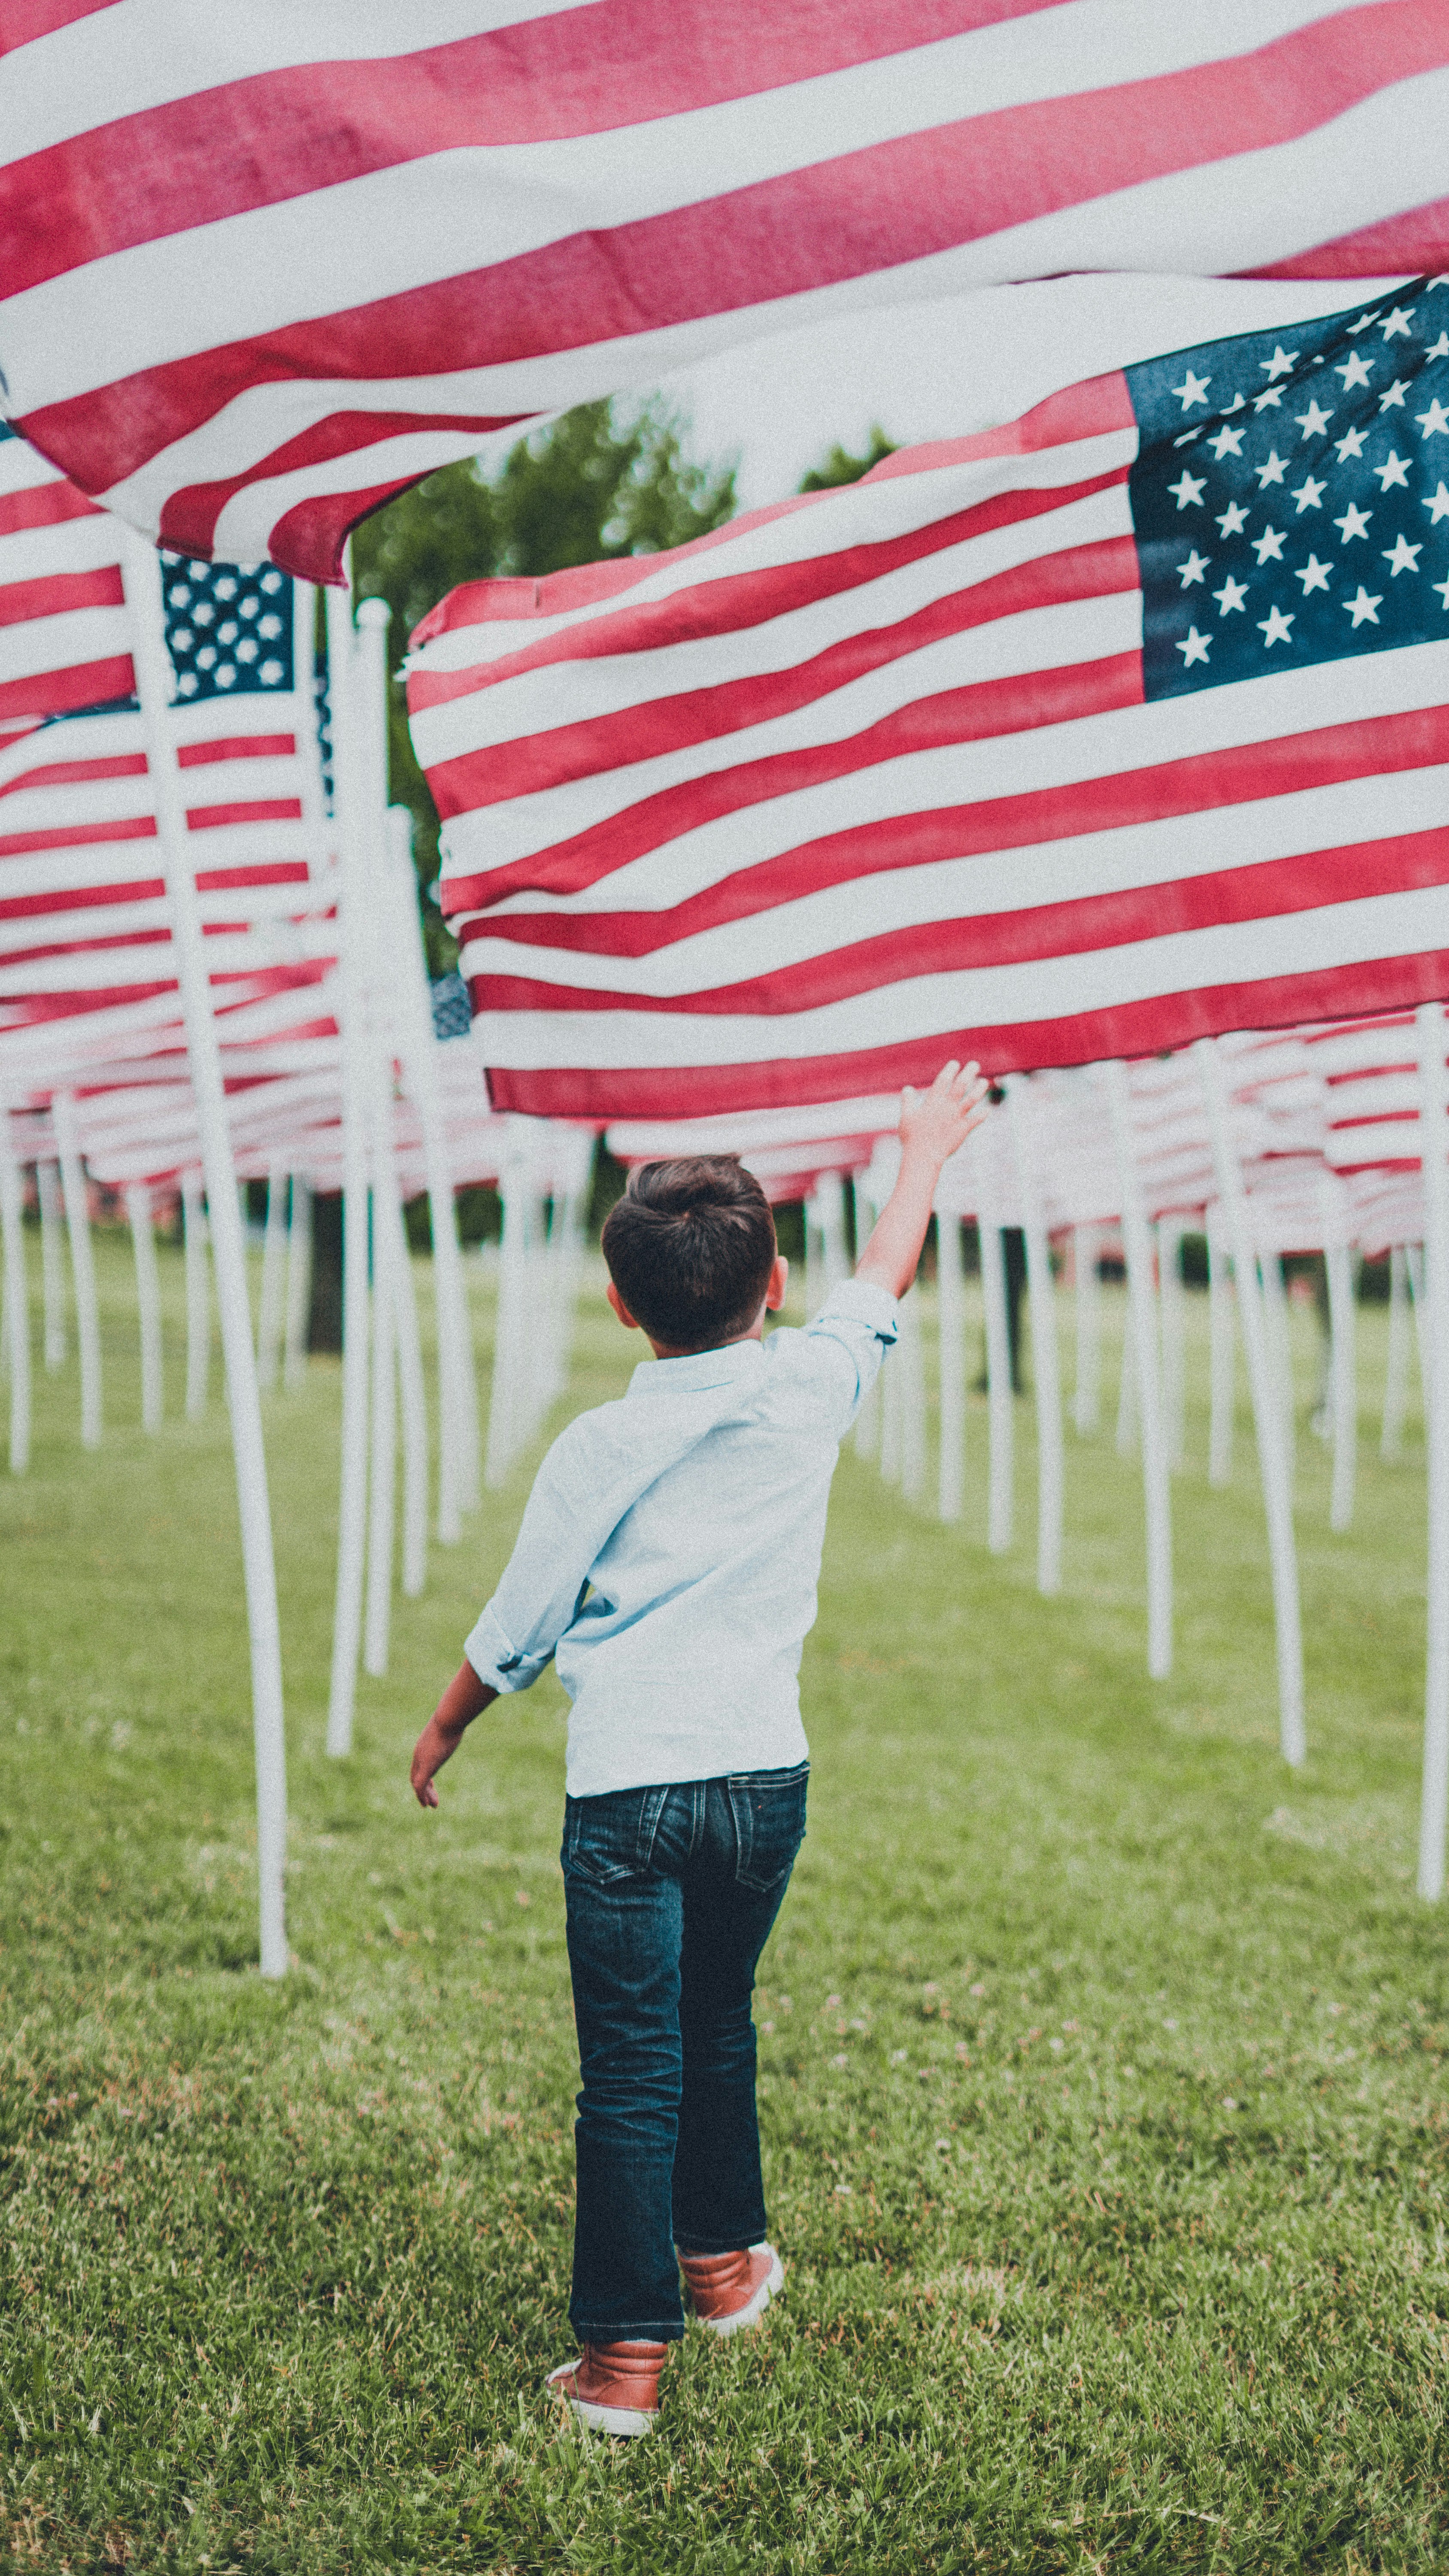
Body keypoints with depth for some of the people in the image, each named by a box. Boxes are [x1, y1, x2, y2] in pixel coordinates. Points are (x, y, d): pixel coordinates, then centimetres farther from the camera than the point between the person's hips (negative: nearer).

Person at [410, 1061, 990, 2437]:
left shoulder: (599, 1448, -8)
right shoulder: (810, 1392, -2)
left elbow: (517, 1631, -1)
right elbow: (884, 1280, 17)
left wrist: (442, 1728, 17)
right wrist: (927, 1147, 33)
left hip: (628, 1785, -3)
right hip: (764, 1771, 4)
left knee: (632, 2072, -1)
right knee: (717, 2022, 24)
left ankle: (623, 2356, 1)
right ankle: (723, 2255, 40)